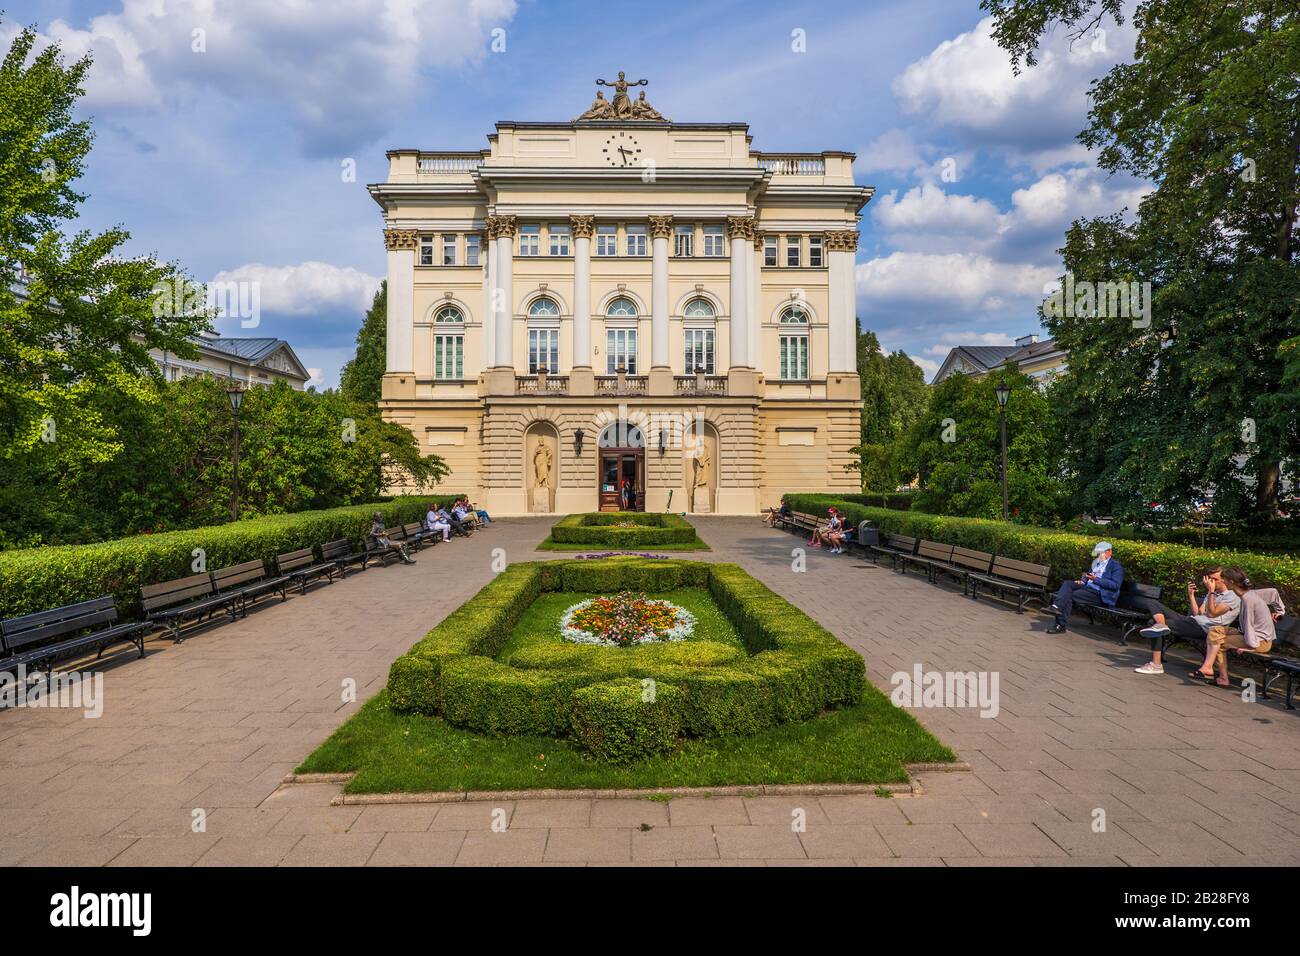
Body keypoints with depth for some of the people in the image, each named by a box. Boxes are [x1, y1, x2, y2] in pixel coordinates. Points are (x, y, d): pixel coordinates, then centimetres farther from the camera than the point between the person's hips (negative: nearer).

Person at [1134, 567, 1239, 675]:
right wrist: (1191, 595, 12)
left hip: (1202, 628, -9)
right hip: (1192, 620, 9)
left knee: (1155, 622, -23)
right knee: (1154, 604, -7)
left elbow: (1212, 613, -14)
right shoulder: (1212, 594, 24)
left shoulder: (1233, 597, -2)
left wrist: (1211, 591, -14)